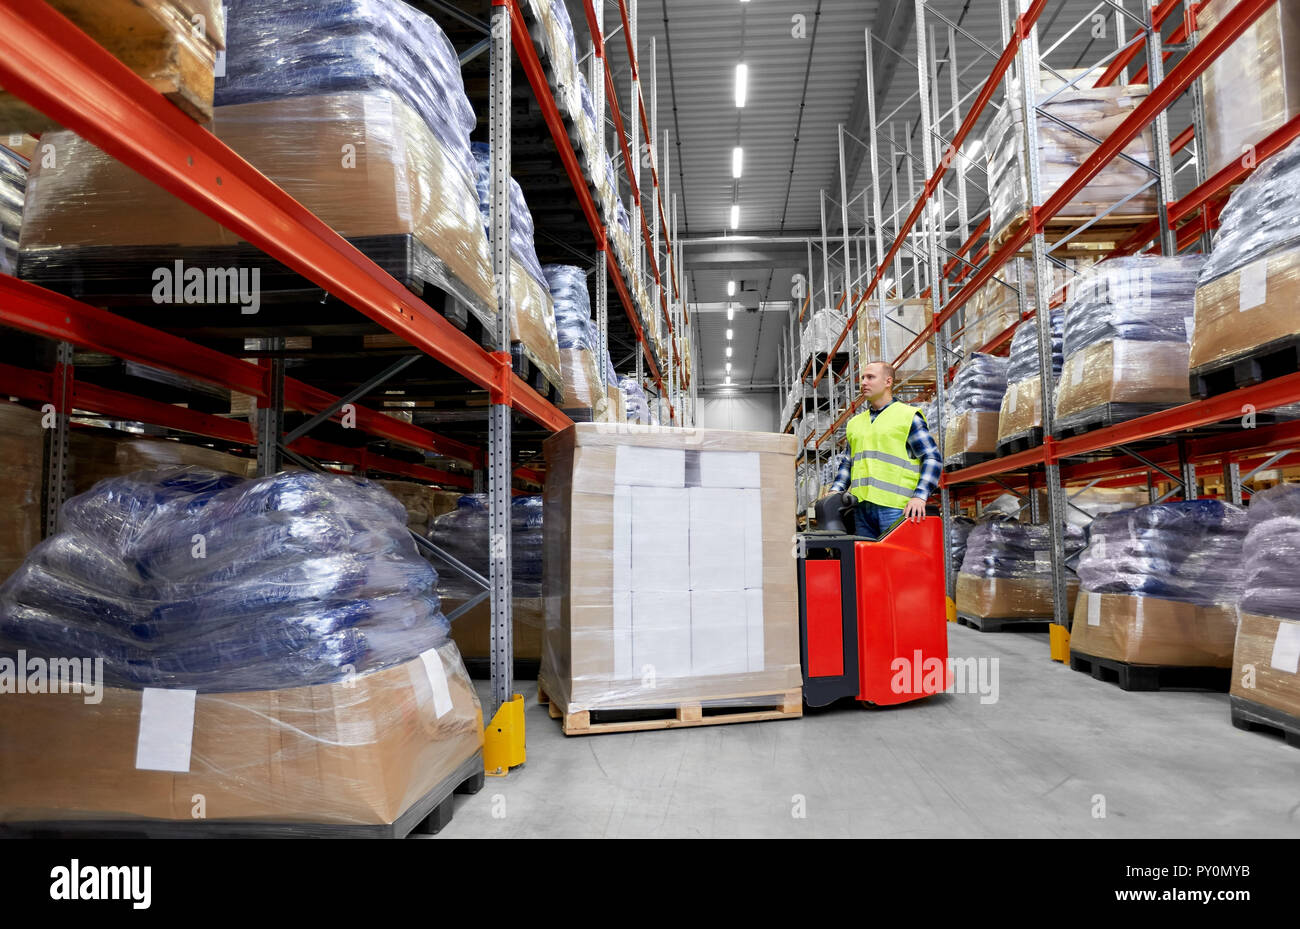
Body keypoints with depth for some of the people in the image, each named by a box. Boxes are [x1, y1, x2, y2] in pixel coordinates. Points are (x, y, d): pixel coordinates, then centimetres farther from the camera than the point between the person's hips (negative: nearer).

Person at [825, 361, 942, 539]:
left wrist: (920, 496, -14)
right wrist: (836, 490, 9)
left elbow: (933, 458, -1)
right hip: (861, 508, 5)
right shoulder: (855, 423, 23)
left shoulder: (908, 416, 5)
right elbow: (847, 463, 27)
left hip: (895, 507, -5)